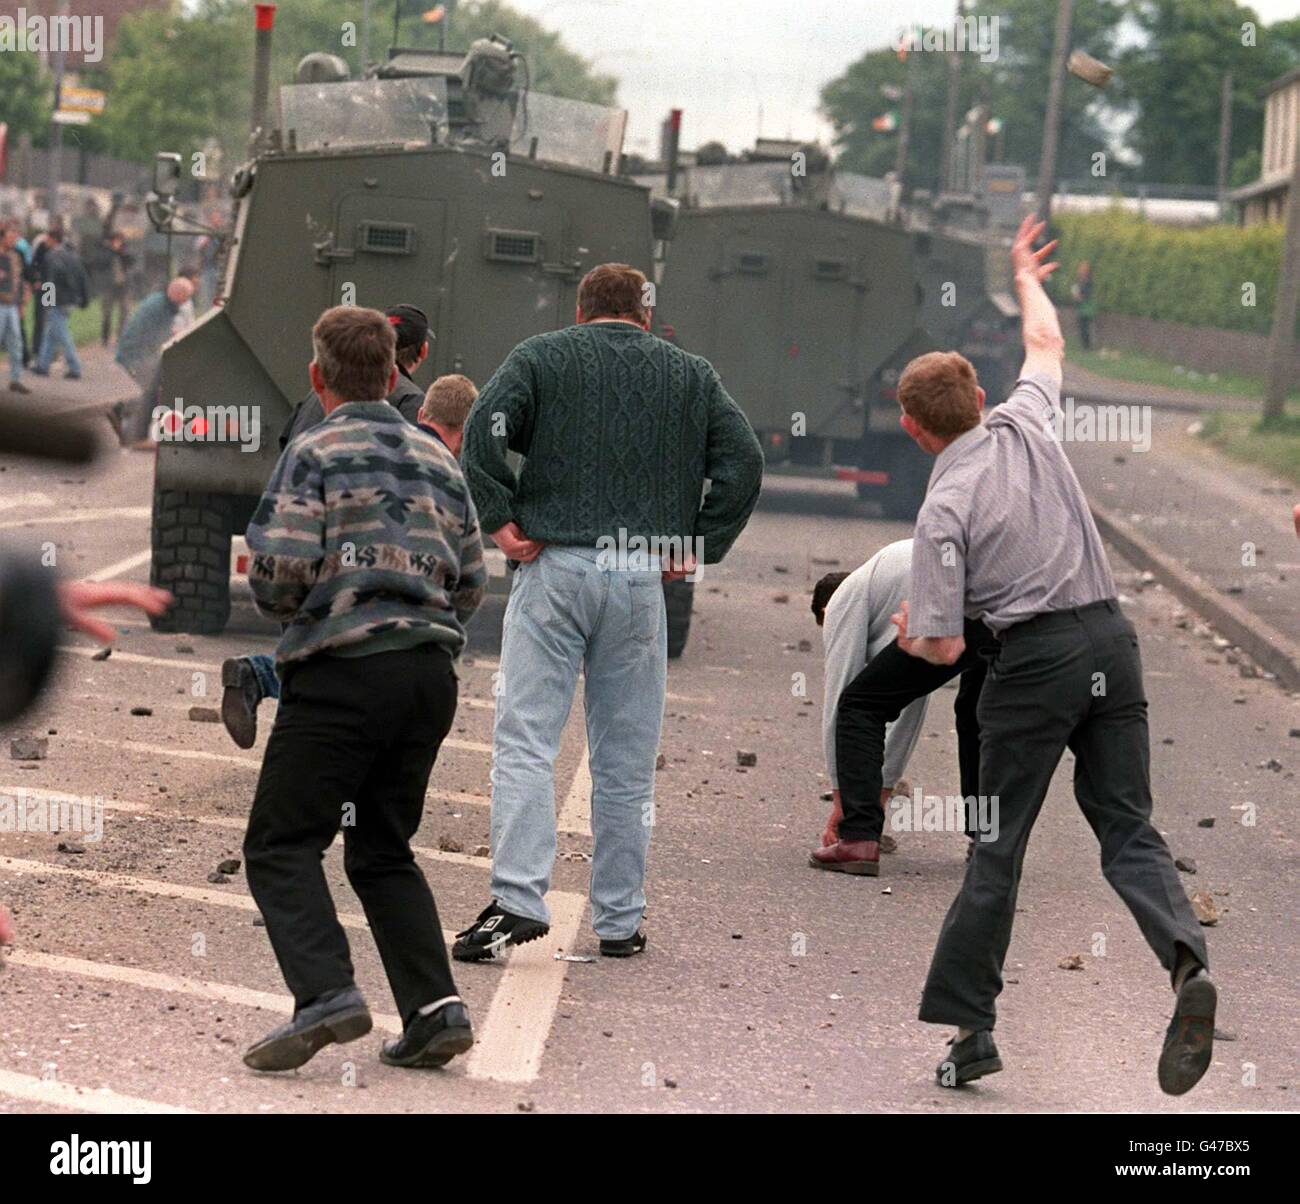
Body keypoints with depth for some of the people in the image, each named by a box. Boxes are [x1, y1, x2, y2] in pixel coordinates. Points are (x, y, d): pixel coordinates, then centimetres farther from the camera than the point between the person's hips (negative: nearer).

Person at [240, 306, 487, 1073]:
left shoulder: (315, 452, -4)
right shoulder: (438, 458, 16)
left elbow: (280, 569, -13)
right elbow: (472, 583, 17)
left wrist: (280, 606, 8)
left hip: (344, 671, -6)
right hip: (432, 676, 6)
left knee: (281, 844, -1)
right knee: (384, 850, 16)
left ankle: (327, 993, -19)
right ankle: (437, 1007, 4)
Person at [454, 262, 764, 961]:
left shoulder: (541, 358, 8)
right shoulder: (691, 375, 14)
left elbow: (482, 432, -8)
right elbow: (744, 462, 3)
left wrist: (502, 522, -3)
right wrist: (697, 548, 6)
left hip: (553, 569, -2)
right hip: (642, 580, 2)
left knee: (525, 739, -4)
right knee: (626, 759, 8)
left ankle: (517, 898, -17)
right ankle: (620, 921, 11)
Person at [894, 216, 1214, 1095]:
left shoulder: (945, 506, -7)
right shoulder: (1027, 421, 6)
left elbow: (943, 647, -8)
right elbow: (1047, 345, 30)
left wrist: (909, 635, 15)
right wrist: (1027, 279, 47)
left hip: (1034, 660, -5)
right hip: (1112, 636, 5)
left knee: (998, 850, 6)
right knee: (1128, 830, 4)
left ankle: (965, 1026, 11)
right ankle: (1187, 960, -22)